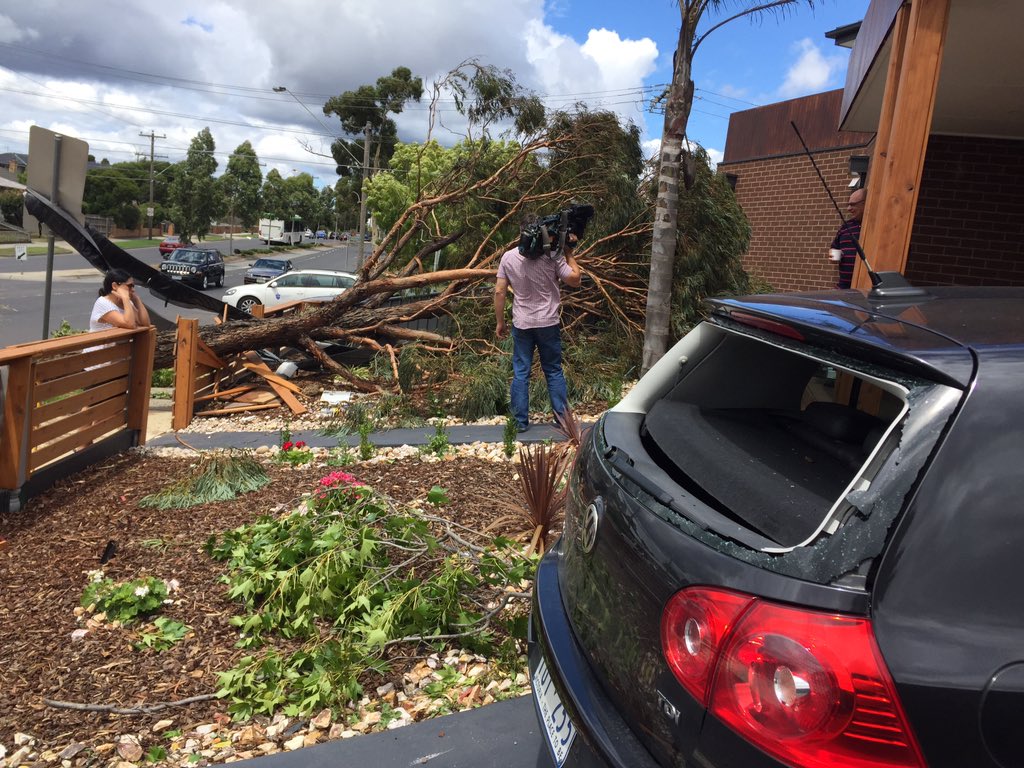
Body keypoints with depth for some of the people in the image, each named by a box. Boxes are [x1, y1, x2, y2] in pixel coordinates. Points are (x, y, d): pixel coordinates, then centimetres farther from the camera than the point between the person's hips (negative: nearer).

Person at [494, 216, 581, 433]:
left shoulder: (508, 257, -3)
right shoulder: (552, 256, -10)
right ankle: (563, 417, 16)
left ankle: (521, 421, 9)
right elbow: (575, 280, -3)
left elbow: (499, 292, -2)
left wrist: (500, 322, 7)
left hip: (521, 325, 1)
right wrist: (569, 253, 7)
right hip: (548, 323, -1)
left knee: (520, 373, 6)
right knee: (554, 371, 11)